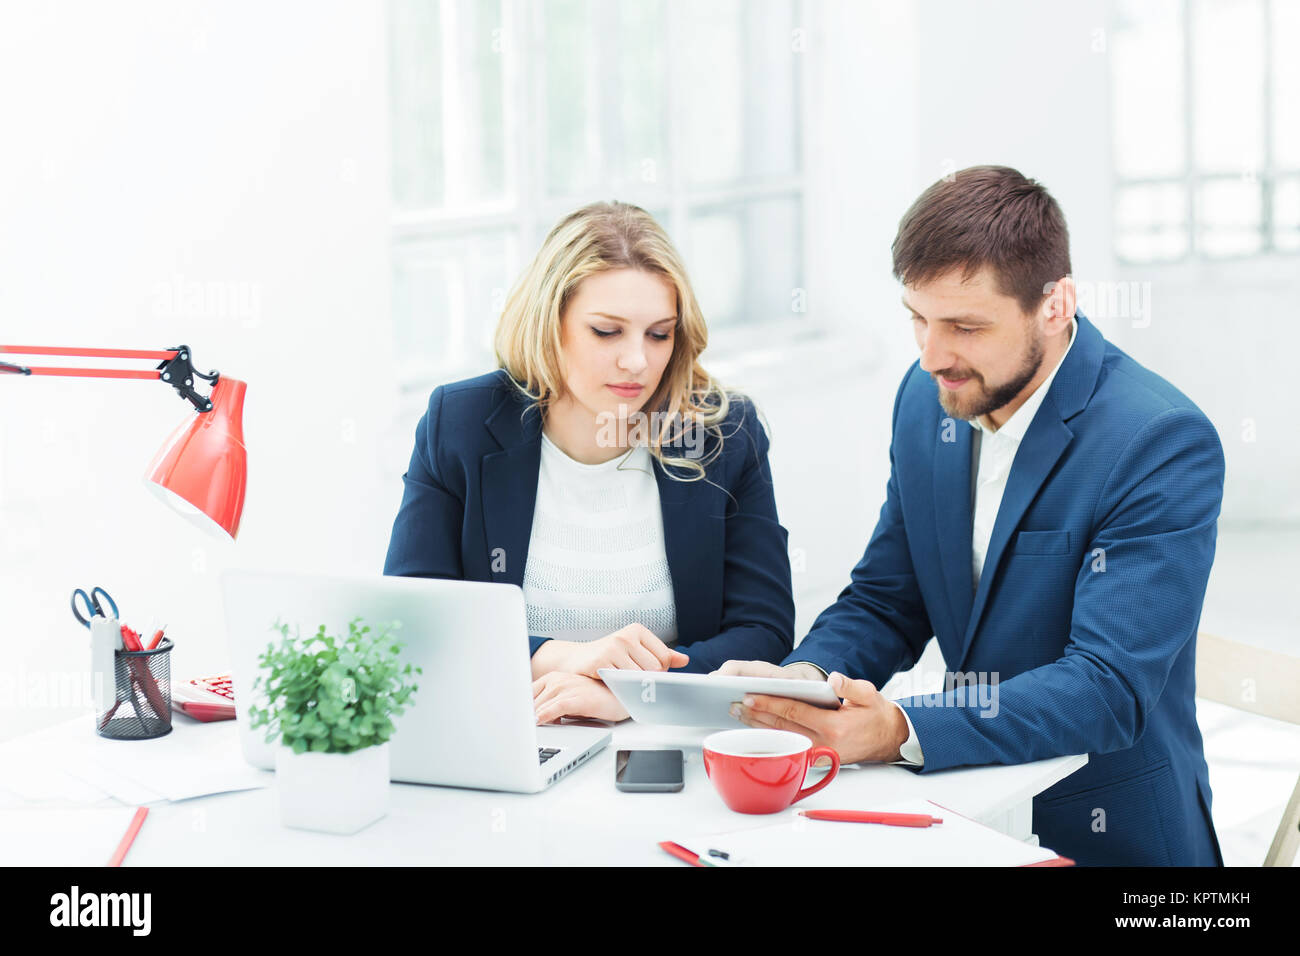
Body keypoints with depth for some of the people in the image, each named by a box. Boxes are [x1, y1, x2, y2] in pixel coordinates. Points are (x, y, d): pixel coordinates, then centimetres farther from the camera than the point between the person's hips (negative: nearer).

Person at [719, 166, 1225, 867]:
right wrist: (805, 676, -11)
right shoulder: (925, 397, 2)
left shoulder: (1165, 442, -18)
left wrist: (902, 731, -34)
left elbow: (1110, 686, -24)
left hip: (1105, 836, -6)